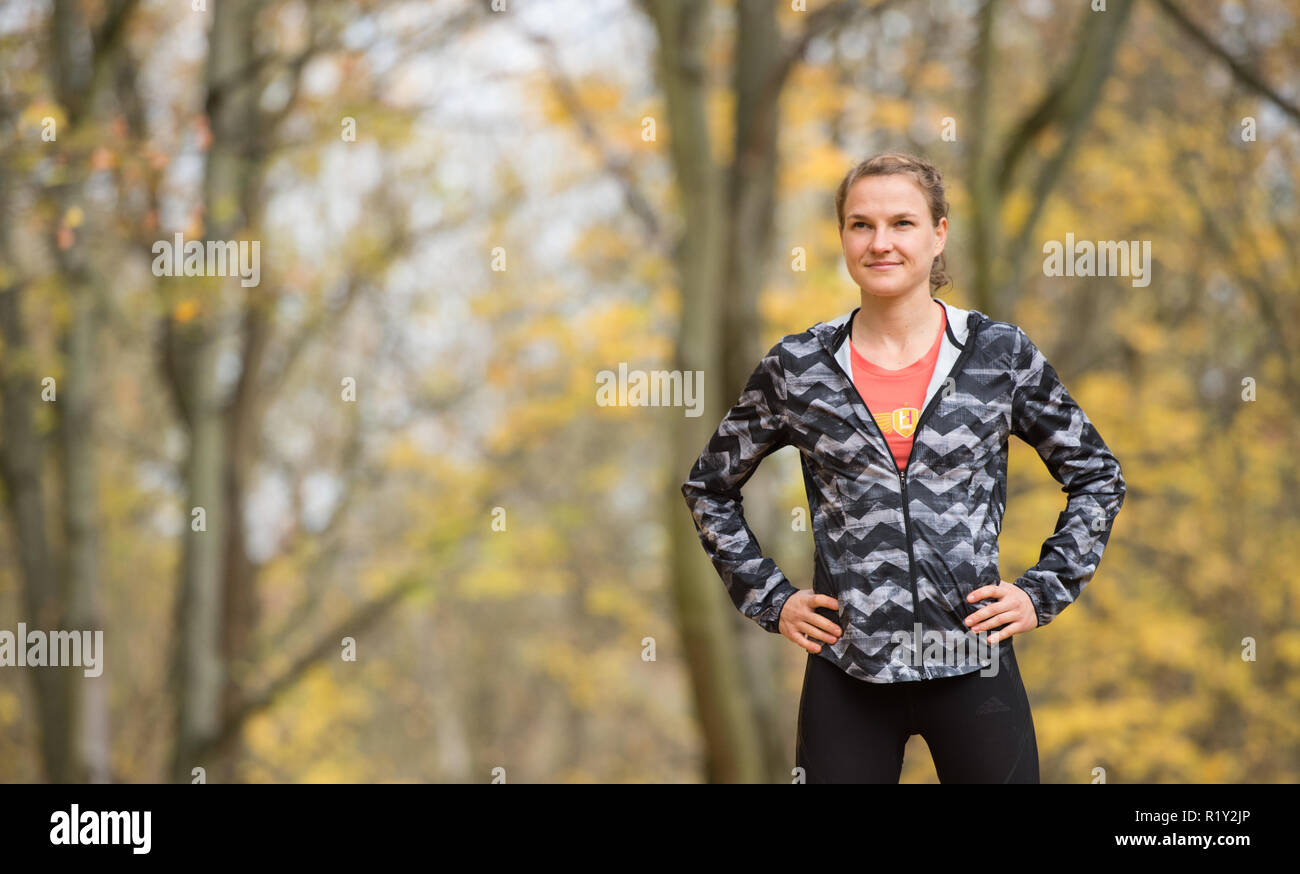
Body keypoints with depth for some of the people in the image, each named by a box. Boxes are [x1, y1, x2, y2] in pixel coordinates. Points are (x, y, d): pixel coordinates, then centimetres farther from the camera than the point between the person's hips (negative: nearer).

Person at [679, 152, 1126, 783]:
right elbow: (710, 487, 15)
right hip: (847, 673, 1)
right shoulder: (798, 368, 2)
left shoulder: (1000, 354, 1)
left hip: (972, 661, 0)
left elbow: (1097, 476, 12)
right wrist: (769, 599, 7)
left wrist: (1044, 591, 3)